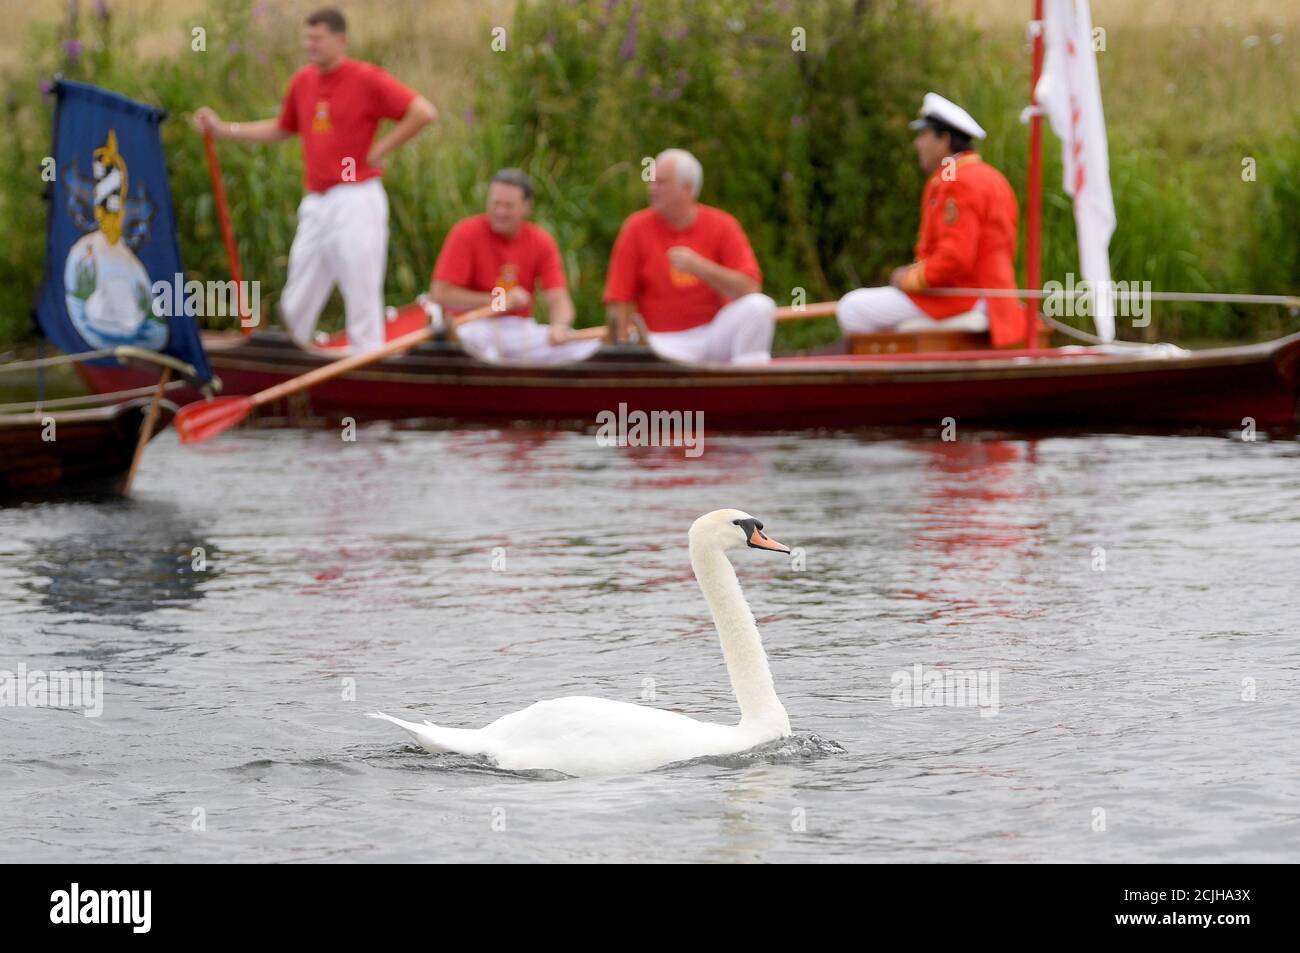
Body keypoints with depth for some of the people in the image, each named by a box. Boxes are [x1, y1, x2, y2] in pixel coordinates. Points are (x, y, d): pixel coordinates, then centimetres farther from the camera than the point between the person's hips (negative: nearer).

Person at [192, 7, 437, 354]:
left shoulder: (366, 79, -8)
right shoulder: (303, 81, 12)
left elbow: (424, 112, -14)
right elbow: (281, 129, 27)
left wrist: (381, 149, -12)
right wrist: (223, 129, 22)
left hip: (355, 202, -7)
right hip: (315, 204, 7)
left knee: (362, 296, -4)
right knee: (296, 303, 8)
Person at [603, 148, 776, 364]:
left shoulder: (722, 225, 0)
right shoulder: (637, 228, 0)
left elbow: (750, 288, -10)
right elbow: (618, 300, -2)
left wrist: (699, 266, -20)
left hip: (713, 336, 2)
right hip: (665, 342, -2)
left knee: (760, 306, -24)